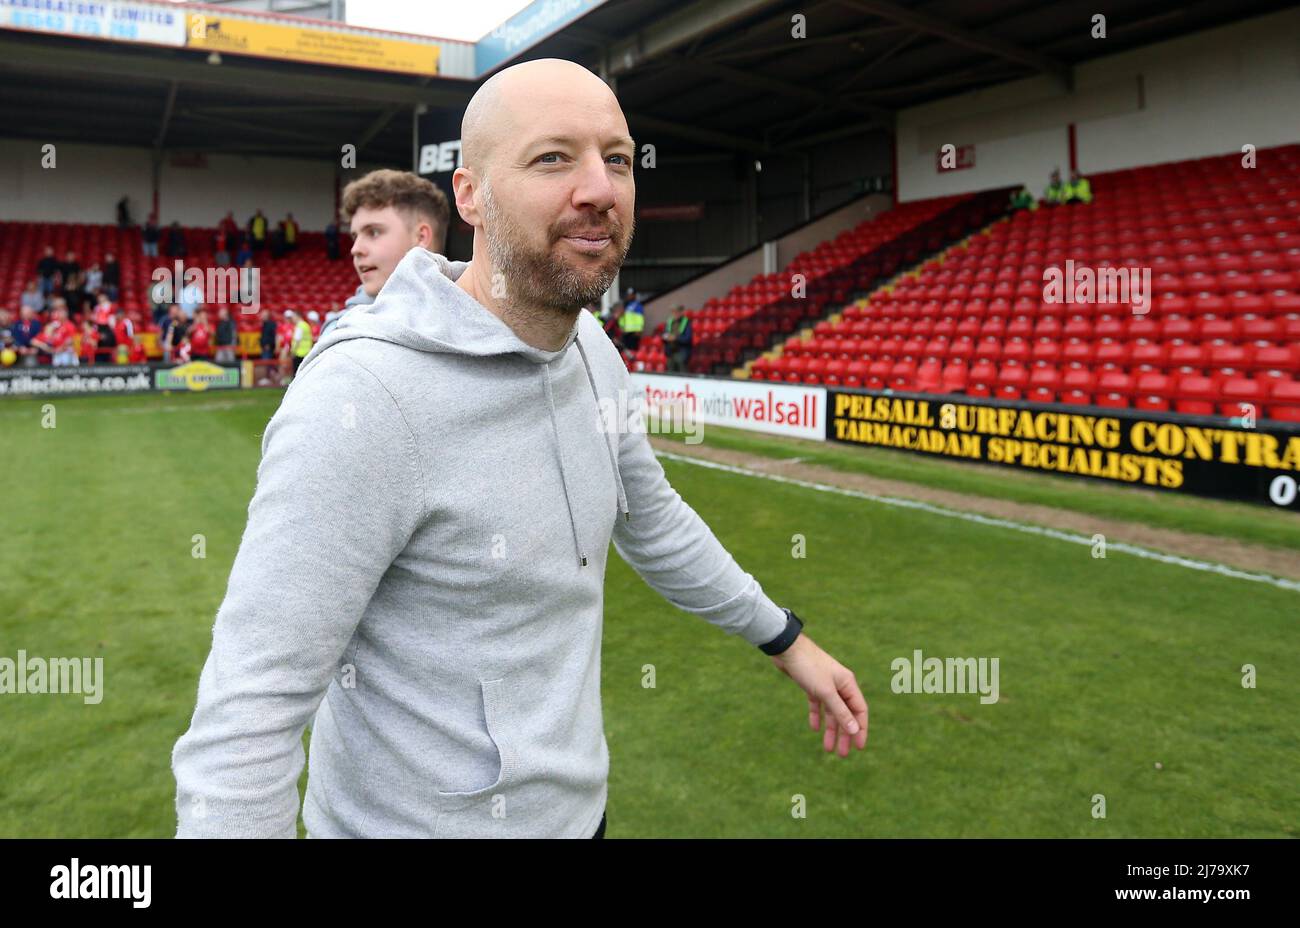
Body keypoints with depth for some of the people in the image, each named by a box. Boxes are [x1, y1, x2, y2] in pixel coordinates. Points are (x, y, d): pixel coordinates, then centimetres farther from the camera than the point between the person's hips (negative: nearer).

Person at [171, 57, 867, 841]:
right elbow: (248, 714, -27)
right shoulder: (361, 394, -28)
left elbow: (652, 523, 11)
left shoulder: (589, 349, -3)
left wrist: (787, 640, 17)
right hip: (422, 818, -7)